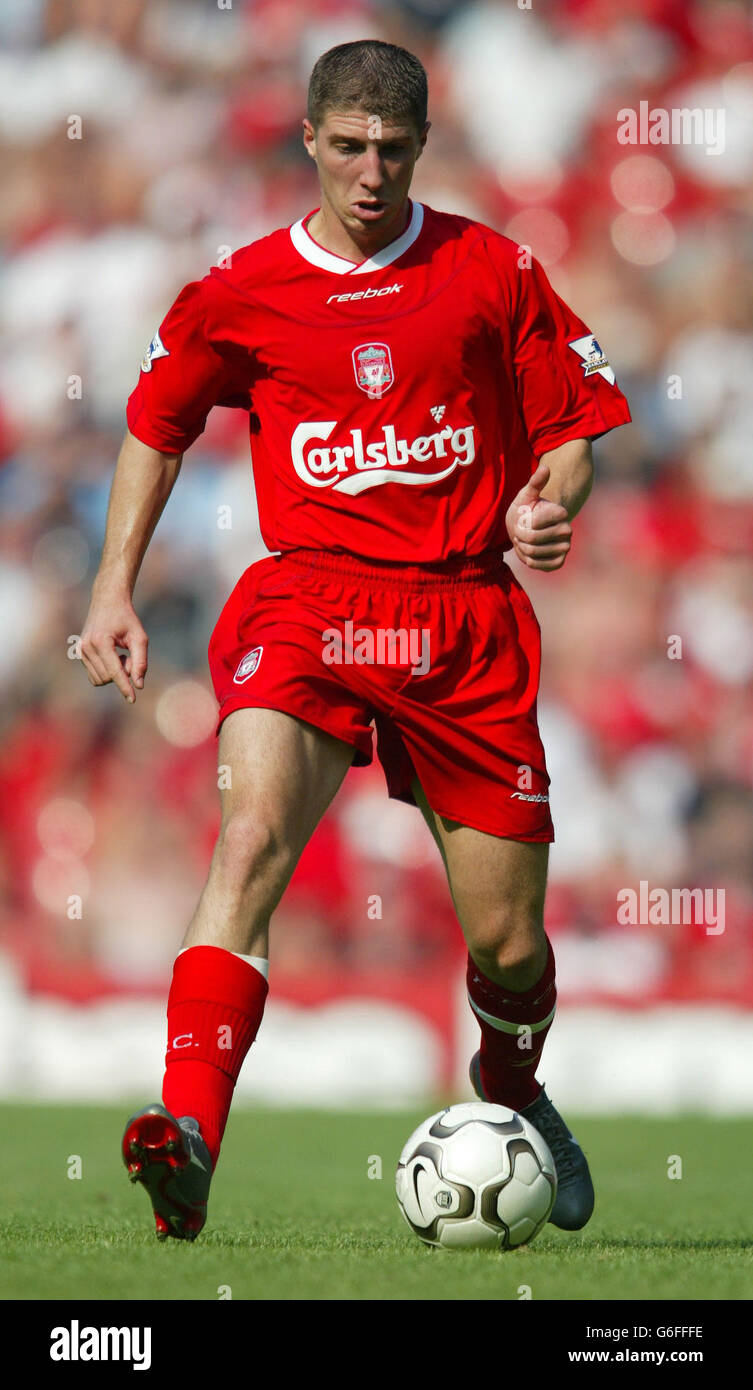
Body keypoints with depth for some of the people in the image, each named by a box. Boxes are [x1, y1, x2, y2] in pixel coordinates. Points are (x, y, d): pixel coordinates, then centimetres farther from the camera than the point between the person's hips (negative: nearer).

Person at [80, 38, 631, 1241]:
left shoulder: (490, 271, 4)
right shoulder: (242, 294, 5)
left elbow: (575, 424, 11)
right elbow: (157, 423, 20)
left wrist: (548, 507, -11)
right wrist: (114, 587, 12)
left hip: (466, 616, 1)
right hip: (306, 600, -1)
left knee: (507, 940, 4)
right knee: (254, 835, -29)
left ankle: (512, 1088, 40)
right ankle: (188, 1138, -40)